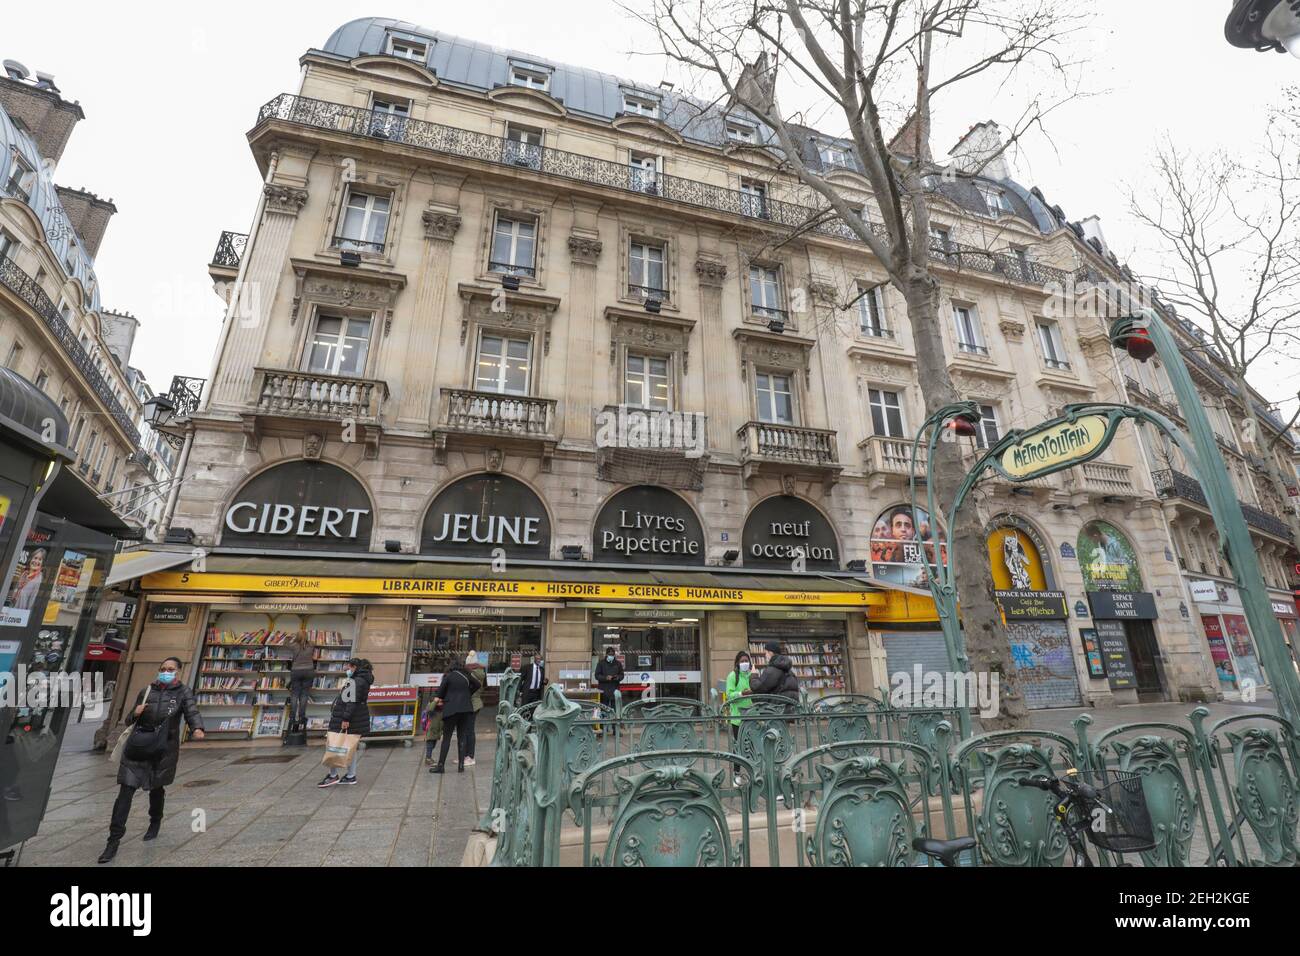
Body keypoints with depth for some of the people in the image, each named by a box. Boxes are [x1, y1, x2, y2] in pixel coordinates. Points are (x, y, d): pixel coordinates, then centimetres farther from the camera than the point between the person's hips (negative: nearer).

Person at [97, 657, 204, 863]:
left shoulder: (183, 692, -2)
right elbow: (129, 721, 16)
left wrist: (197, 729, -37)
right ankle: (114, 840, 5)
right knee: (126, 790, -5)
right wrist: (135, 713, -9)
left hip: (165, 748, -2)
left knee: (156, 788, 15)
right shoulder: (146, 691, 7)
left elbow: (192, 712, -16)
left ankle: (155, 822, 41)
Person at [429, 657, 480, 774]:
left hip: (451, 709, -3)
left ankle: (440, 765, 4)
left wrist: (441, 698, 19)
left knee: (446, 737, 3)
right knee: (462, 736, 9)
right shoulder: (466, 676, 7)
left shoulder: (448, 676, -3)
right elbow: (477, 685, 19)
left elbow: (440, 691, -2)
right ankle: (461, 765, 9)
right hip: (465, 708, 4)